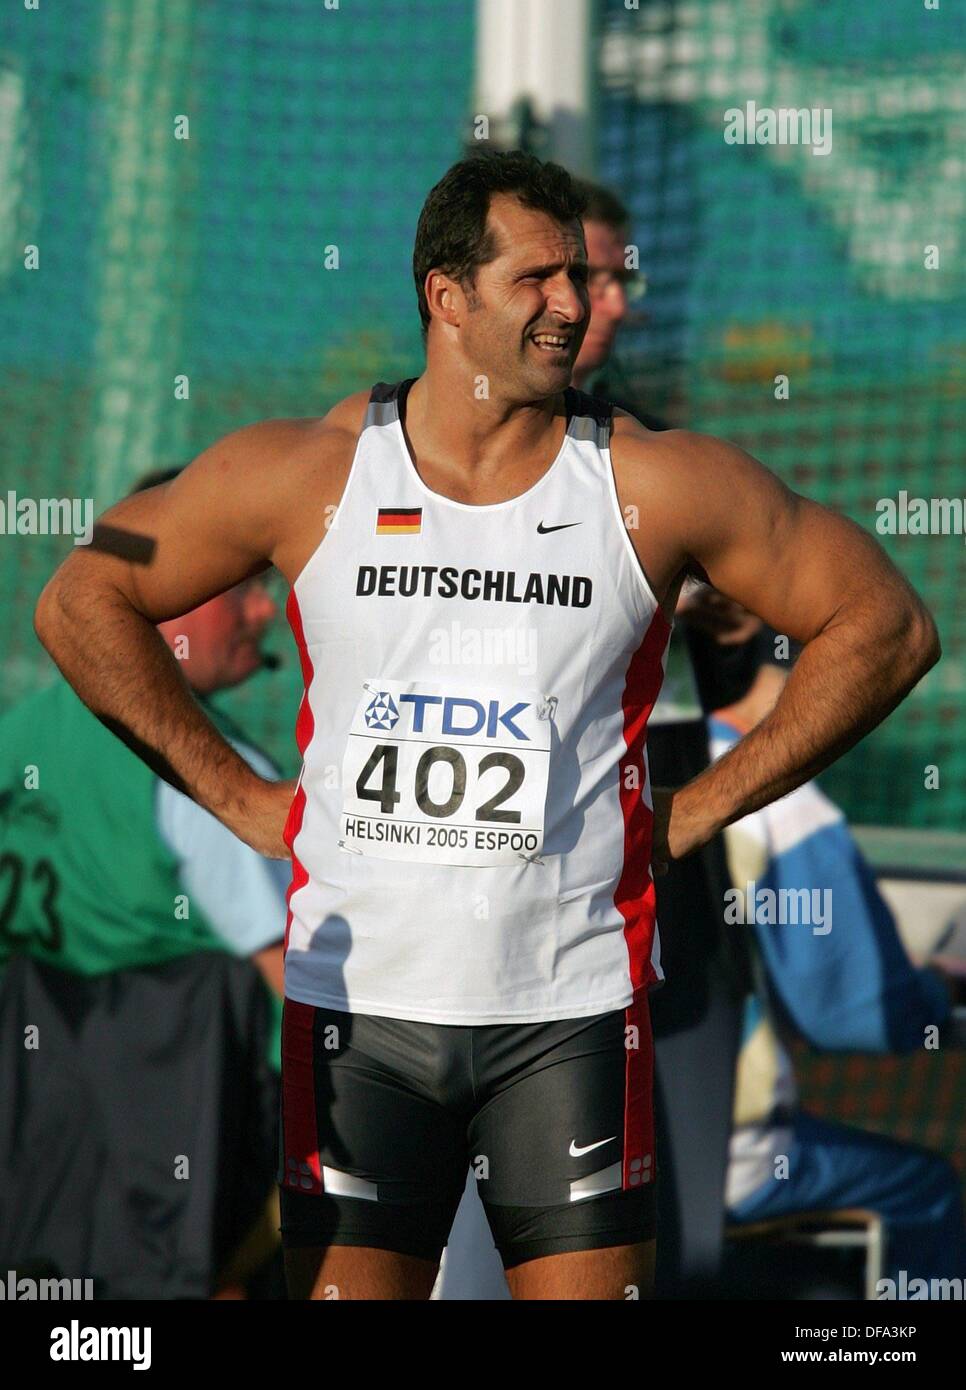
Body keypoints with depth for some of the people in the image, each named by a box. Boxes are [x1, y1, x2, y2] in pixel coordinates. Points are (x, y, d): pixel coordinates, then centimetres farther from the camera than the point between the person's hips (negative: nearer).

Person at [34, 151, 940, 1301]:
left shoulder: (656, 484, -2)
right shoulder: (308, 472, 0)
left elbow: (885, 627, 5)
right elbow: (82, 603, 11)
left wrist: (700, 809, 3)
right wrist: (238, 798, 6)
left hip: (571, 1003, 0)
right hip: (357, 1000, 1)